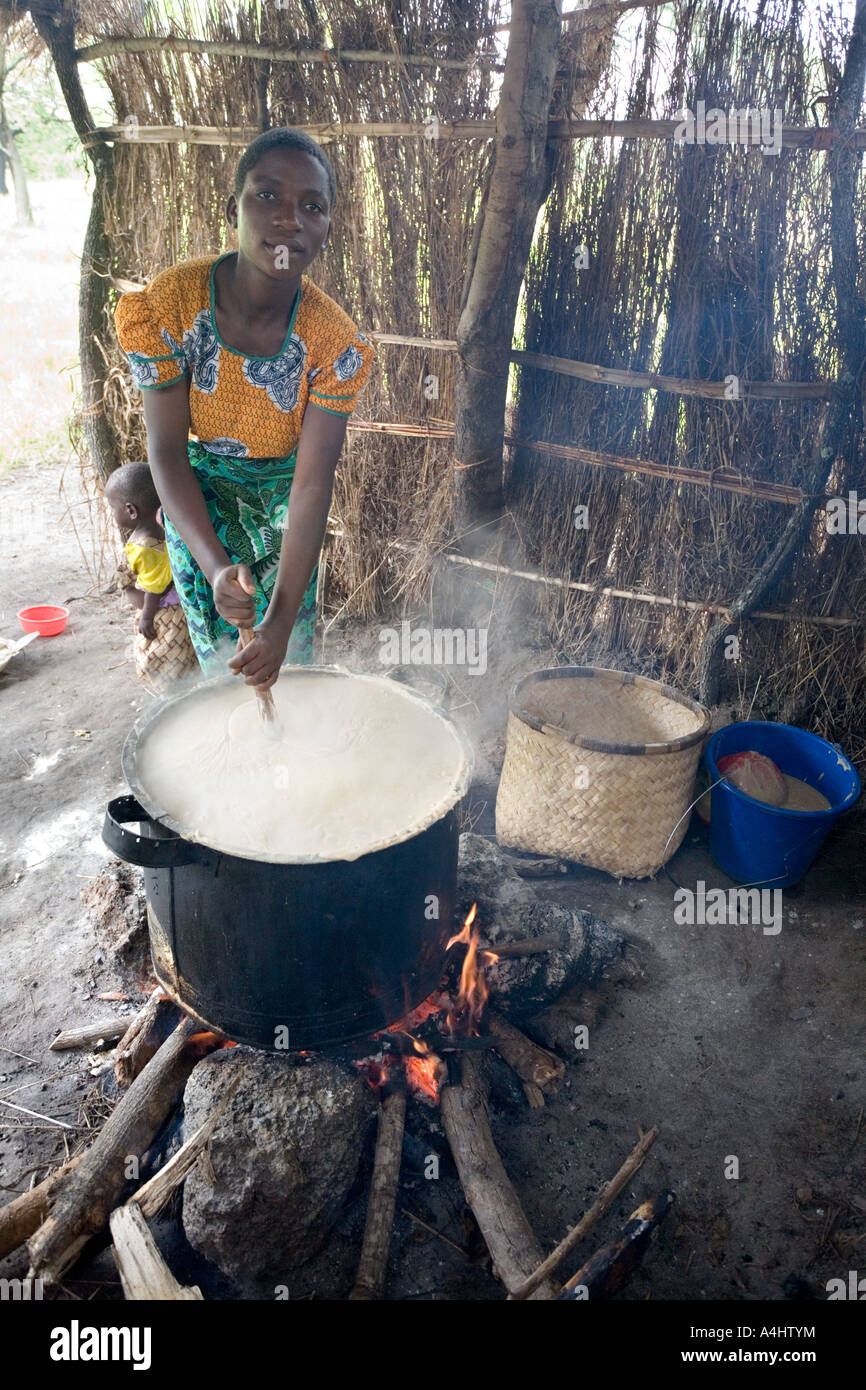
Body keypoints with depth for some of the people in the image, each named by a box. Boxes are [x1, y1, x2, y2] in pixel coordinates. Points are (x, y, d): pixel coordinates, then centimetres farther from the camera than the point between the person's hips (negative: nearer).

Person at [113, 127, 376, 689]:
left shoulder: (337, 342, -25)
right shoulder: (163, 307, -26)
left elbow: (313, 485, -27)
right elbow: (167, 454, -21)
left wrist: (282, 618, -31)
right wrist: (215, 568, -34)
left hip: (285, 499, 1)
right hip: (200, 501, 0)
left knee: (292, 661, 12)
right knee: (221, 654, 12)